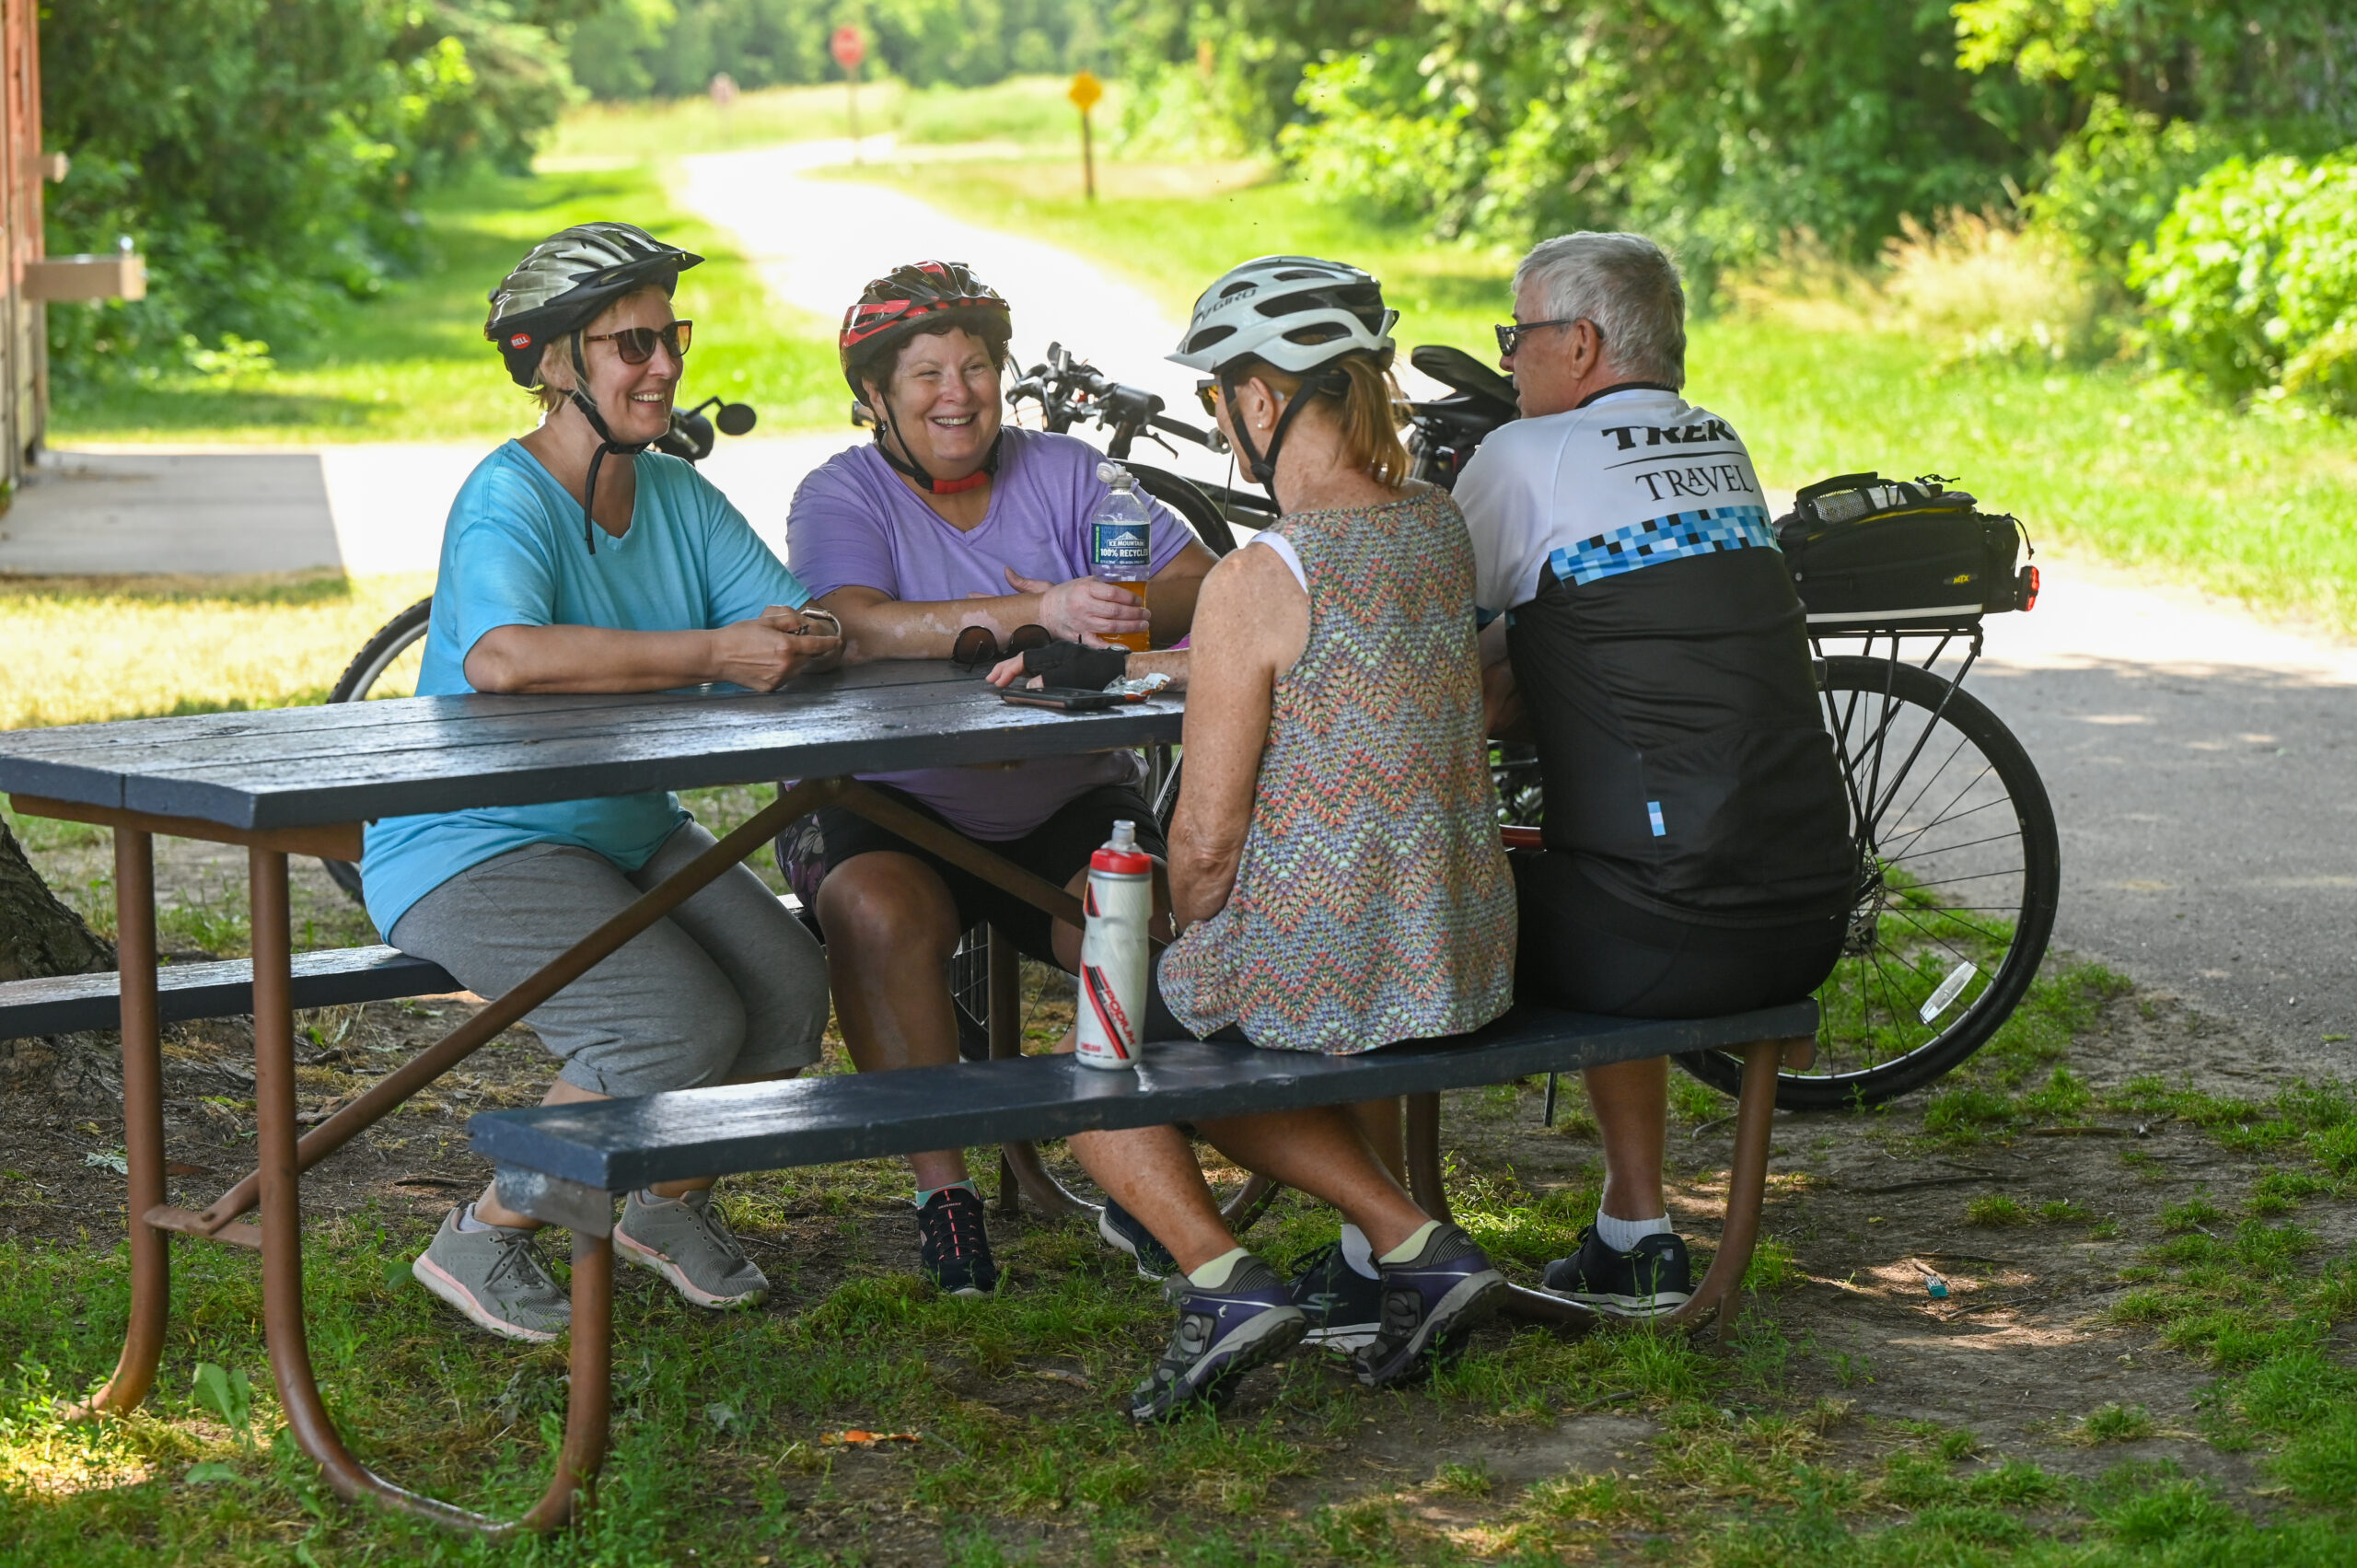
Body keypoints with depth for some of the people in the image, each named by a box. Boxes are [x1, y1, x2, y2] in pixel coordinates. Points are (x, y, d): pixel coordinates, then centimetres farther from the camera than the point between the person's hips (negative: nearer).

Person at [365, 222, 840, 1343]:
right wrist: (712, 654, -39)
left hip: (629, 831, 7)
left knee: (788, 987, -15)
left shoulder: (677, 495, 6)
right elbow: (502, 657, -38)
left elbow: (794, 626, -2)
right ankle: (484, 1241, -5)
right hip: (471, 847, -7)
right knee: (681, 1024, -26)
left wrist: (802, 640, -28)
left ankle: (668, 1205, 12)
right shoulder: (510, 498, -18)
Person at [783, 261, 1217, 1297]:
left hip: (1071, 803, 2)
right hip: (899, 807, -2)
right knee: (878, 913, -34)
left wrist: (1122, 614, -27)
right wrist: (1039, 614, -36)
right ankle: (941, 1185, -20)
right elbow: (859, 628, -24)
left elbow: (1201, 587, -3)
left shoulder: (1063, 472, 7)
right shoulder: (842, 495, -2)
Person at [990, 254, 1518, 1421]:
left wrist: (1196, 946, 6)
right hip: (1465, 957, 7)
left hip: (1322, 963, -7)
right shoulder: (1438, 526, 3)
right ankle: (1418, 1247, 16)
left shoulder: (1258, 581, -20)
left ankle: (1219, 1276, -2)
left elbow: (1206, 839, -15)